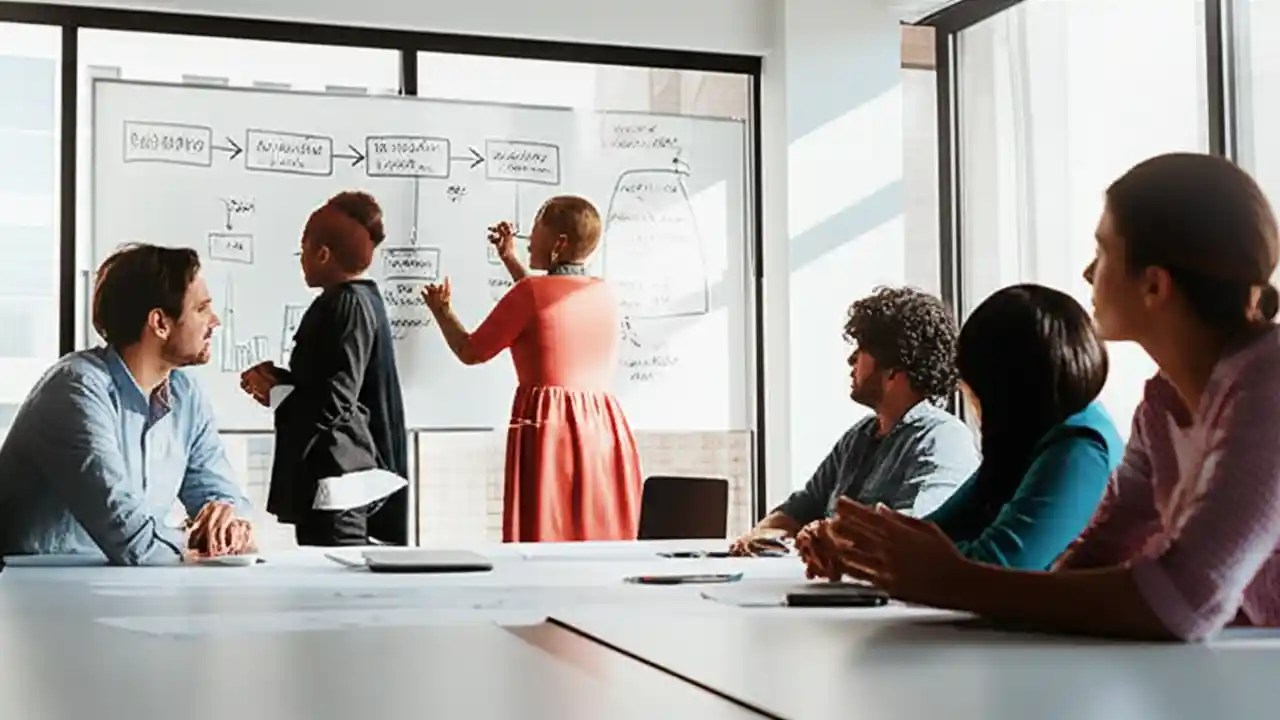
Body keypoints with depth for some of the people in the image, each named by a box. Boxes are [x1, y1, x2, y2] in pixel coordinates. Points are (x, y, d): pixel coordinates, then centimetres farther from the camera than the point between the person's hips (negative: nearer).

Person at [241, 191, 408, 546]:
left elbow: (333, 402, -20)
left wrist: (273, 392, -5)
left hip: (333, 476, -10)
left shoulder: (347, 305, -15)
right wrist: (278, 377, 6)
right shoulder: (359, 299, 14)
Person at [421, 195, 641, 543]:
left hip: (548, 431, -5)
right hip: (605, 434, 5)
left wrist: (441, 310, 23)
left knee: (543, 541, -3)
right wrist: (510, 260, 39)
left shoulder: (529, 293, -5)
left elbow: (470, 351, 5)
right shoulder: (605, 293, 11)